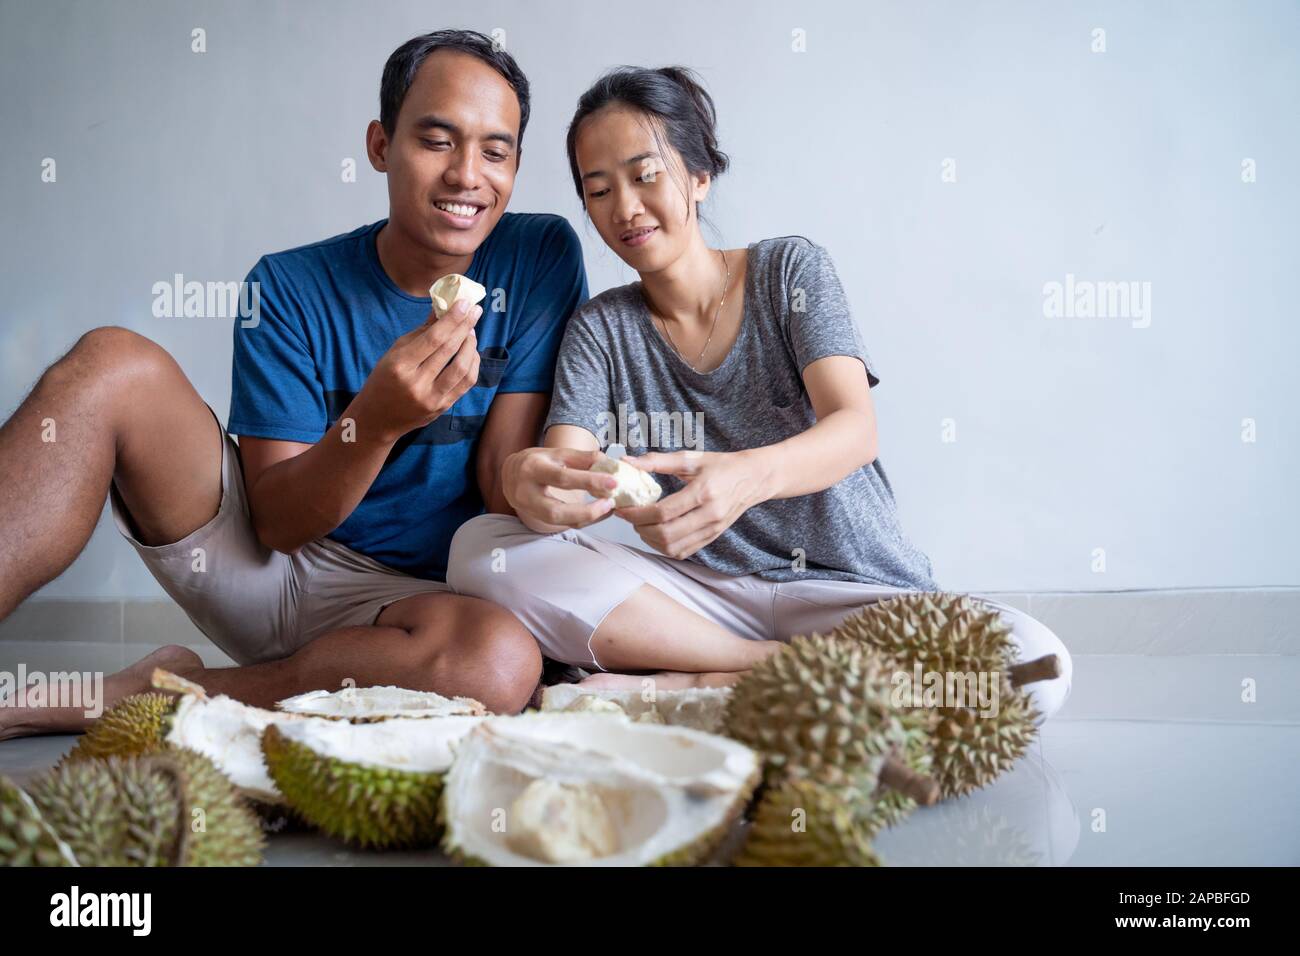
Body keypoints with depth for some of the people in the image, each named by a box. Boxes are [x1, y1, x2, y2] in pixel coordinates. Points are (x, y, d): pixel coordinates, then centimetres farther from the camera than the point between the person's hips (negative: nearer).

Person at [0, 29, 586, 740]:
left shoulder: (542, 259, -4)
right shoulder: (290, 287, -4)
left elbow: (511, 483, -5)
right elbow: (277, 523, -11)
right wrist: (379, 419, -27)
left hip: (405, 596, 0)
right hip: (261, 560, 1)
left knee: (504, 660, -36)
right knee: (116, 363, -19)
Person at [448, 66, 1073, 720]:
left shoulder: (789, 269, 0)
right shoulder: (599, 330, 6)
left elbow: (855, 429, -16)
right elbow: (564, 473, -9)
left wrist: (750, 476, -39)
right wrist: (527, 481, -36)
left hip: (854, 588, -1)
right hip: (706, 591, 2)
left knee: (1031, 662, -32)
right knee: (481, 547, -21)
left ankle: (693, 684, -21)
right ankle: (794, 670, -19)